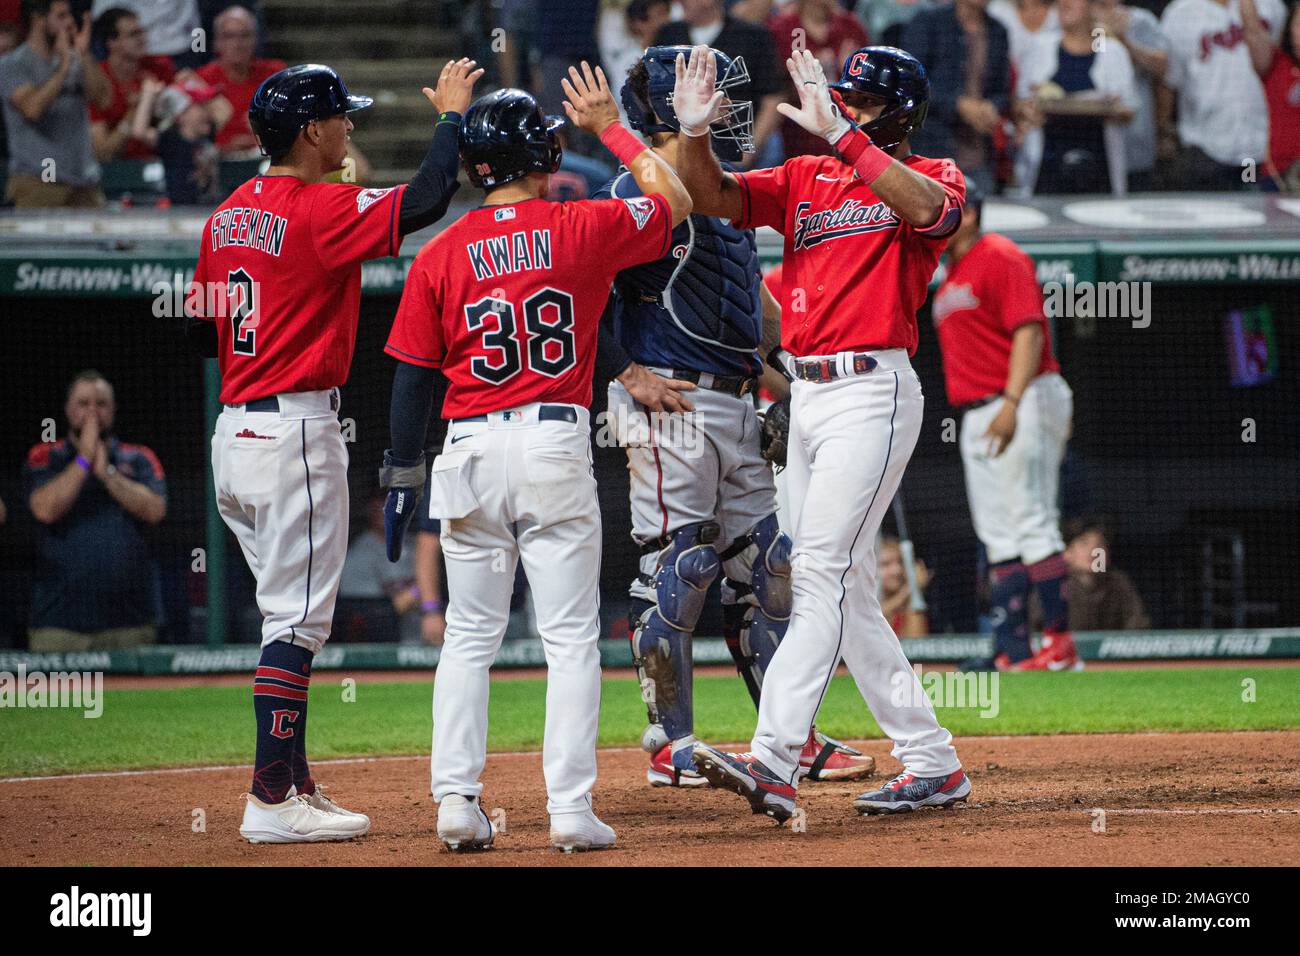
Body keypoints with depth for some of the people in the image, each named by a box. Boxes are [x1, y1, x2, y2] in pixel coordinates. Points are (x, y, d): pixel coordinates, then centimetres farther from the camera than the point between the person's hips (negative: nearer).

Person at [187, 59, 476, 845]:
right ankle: (272, 801, -7)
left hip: (233, 432, 9)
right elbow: (427, 199, -22)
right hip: (297, 433, -9)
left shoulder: (229, 216, 11)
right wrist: (452, 113, -8)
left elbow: (203, 332, 14)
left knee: (290, 616, 15)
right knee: (297, 621, -6)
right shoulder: (321, 210, -14)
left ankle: (293, 783, 18)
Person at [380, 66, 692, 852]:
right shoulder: (581, 229, -2)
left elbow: (413, 374, 3)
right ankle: (571, 809, -4)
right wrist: (611, 126, 24)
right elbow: (675, 200, 15)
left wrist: (404, 476, 9)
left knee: (470, 636, 10)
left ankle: (458, 801, 5)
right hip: (556, 444, -2)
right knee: (571, 635, 1)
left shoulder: (441, 255, 2)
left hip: (470, 452, 2)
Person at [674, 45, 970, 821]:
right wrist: (695, 132, -15)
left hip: (871, 392, -8)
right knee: (847, 591, 9)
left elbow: (925, 208, -26)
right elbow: (716, 197, 4)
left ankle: (774, 762, -26)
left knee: (824, 572, -17)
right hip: (806, 397, 8)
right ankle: (933, 764, 15)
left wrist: (838, 133, -32)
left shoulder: (933, 176, -2)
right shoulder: (804, 179, 16)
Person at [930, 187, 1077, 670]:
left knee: (1032, 523, -11)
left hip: (1023, 404, -10)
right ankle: (1012, 649, 8)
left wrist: (1011, 404, -27)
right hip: (977, 416, 10)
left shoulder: (1000, 258, -9)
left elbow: (1028, 332, -18)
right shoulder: (952, 276, 20)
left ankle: (1060, 643, -11)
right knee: (999, 535, 7)